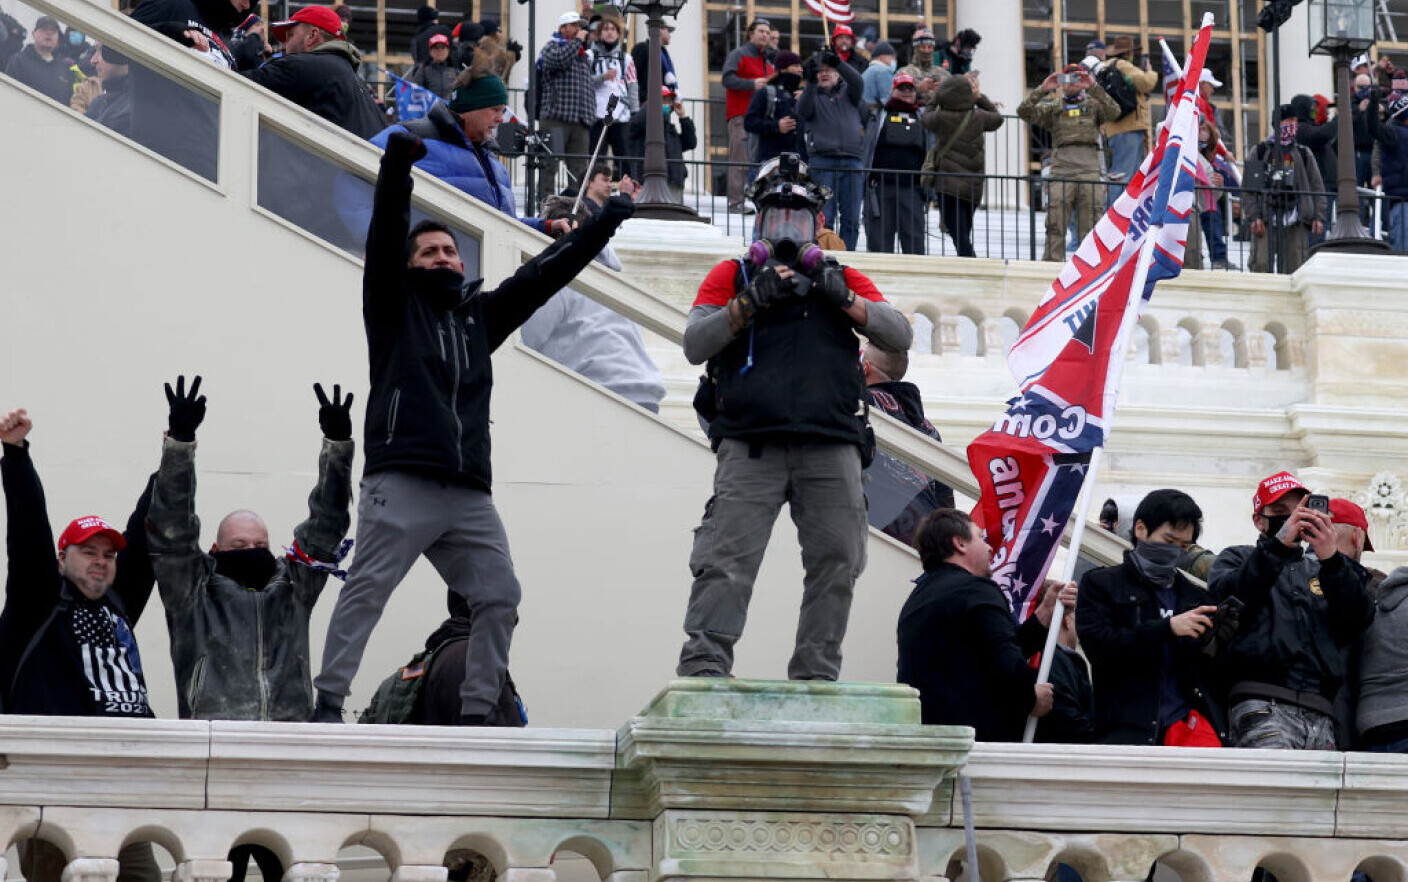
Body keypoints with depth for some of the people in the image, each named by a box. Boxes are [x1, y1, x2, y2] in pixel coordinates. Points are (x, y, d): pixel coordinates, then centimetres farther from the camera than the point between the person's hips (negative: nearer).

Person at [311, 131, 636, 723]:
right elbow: (383, 237, -2)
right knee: (366, 590, -11)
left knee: (499, 596, -1)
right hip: (401, 482, -5)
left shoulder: (481, 315, 25)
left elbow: (543, 275, 25)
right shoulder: (394, 307, 12)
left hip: (468, 493, 5)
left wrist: (600, 229, 21)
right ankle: (328, 702, -11)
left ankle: (477, 712, 4)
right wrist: (396, 164, -14)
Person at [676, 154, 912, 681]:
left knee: (836, 561, -1)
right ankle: (704, 668, -14)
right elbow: (694, 345, 6)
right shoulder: (731, 276, 18)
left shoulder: (842, 280, 23)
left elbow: (899, 337, 12)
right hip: (751, 445, -2)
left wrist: (843, 299, -3)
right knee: (726, 560, -12)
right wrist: (750, 300, -7)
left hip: (831, 445, 2)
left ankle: (816, 674, 5)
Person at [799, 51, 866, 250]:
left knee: (851, 218, 2)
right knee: (824, 217, -7)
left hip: (851, 161, 2)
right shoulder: (811, 94, 14)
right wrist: (811, 84, -22)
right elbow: (803, 112, -7)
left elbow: (857, 82, -4)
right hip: (822, 161, -2)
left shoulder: (847, 92, 18)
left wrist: (839, 63, -20)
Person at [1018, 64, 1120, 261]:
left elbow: (1113, 112, -3)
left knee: (1089, 226, -1)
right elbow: (1025, 112, 6)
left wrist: (1094, 88, -12)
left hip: (1089, 169, 0)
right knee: (1055, 225, -6)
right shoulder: (1053, 107, 19)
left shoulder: (1093, 105, 17)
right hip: (1061, 169, 0)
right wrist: (1042, 90, -5)